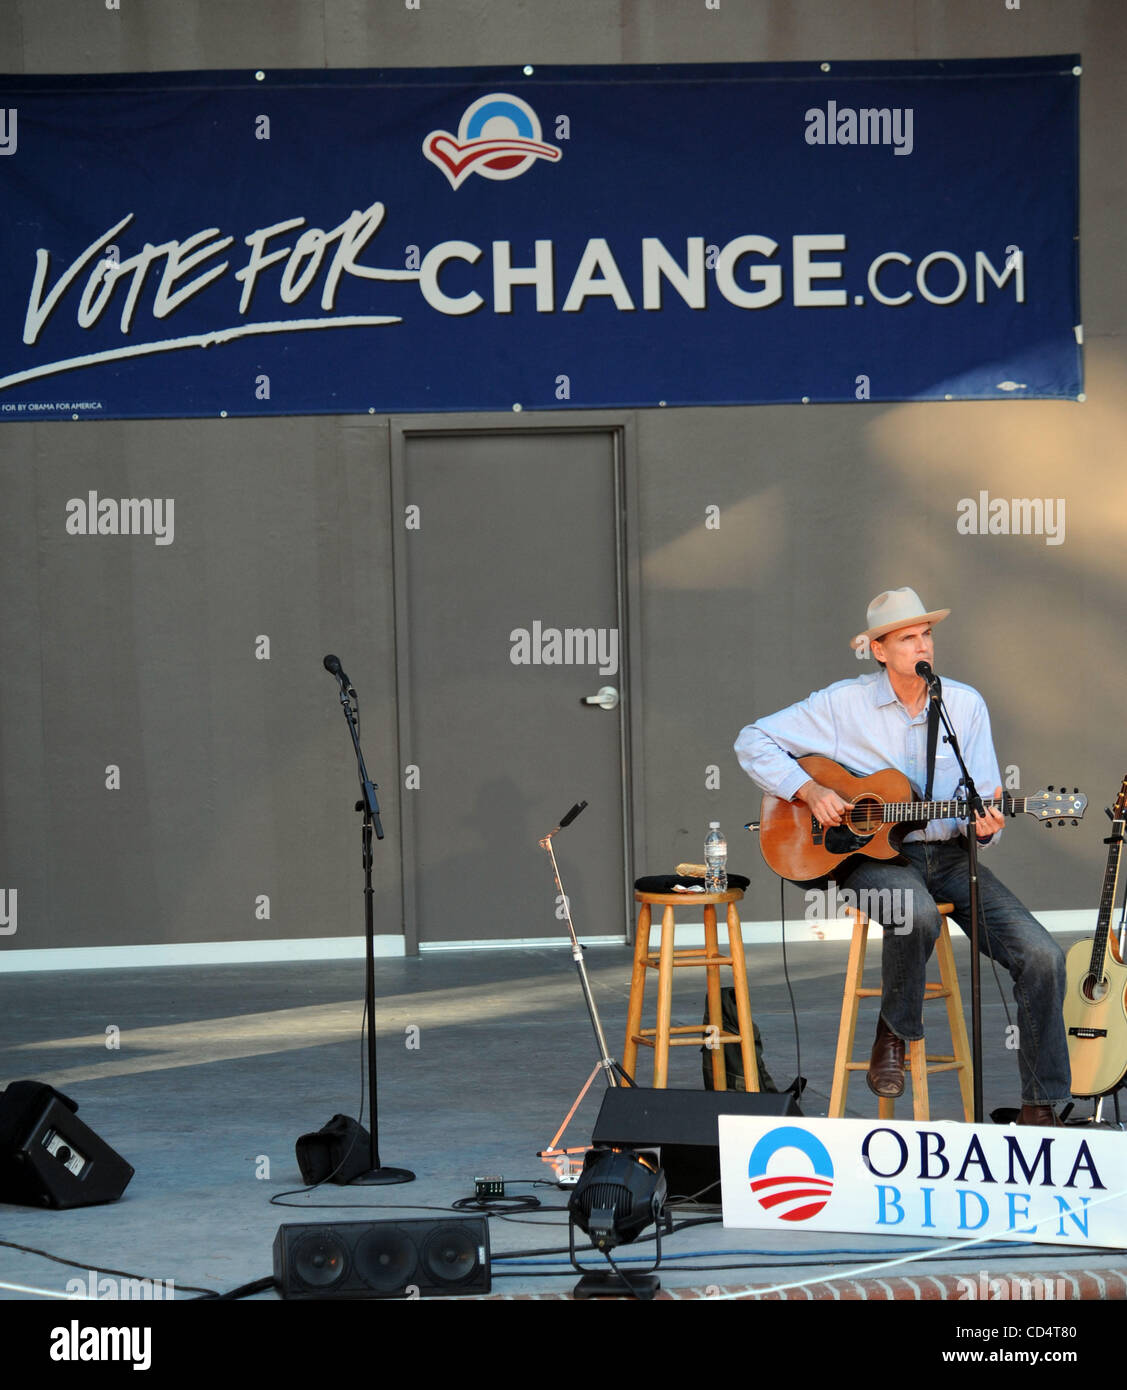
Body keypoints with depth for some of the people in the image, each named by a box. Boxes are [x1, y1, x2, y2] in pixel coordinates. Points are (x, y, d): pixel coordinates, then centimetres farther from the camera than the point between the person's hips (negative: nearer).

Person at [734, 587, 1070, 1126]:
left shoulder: (966, 705, 5)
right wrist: (808, 791, -12)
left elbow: (982, 800, 7)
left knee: (1042, 957, -17)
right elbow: (754, 741, 2)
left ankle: (1041, 1106, -6)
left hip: (949, 854, 3)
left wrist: (984, 824, -17)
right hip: (872, 855, -3)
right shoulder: (844, 703, -1)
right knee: (917, 914, -40)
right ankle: (894, 1032, -11)